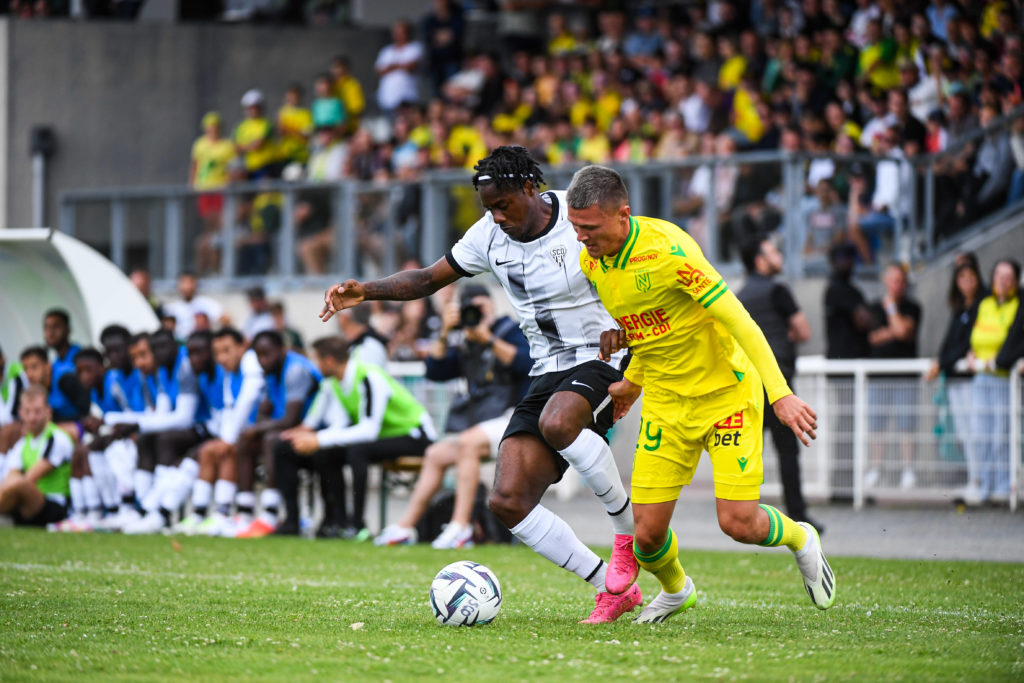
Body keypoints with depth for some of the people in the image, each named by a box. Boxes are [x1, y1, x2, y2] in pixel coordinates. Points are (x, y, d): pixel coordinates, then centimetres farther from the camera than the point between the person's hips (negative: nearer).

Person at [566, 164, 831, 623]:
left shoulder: (666, 249, -25)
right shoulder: (591, 263, -3)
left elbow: (737, 318, -25)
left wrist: (780, 394, -30)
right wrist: (634, 380, 19)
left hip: (727, 392, -5)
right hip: (665, 402, 5)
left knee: (737, 522, -12)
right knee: (648, 531, -3)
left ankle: (800, 539, 23)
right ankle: (674, 590, 31)